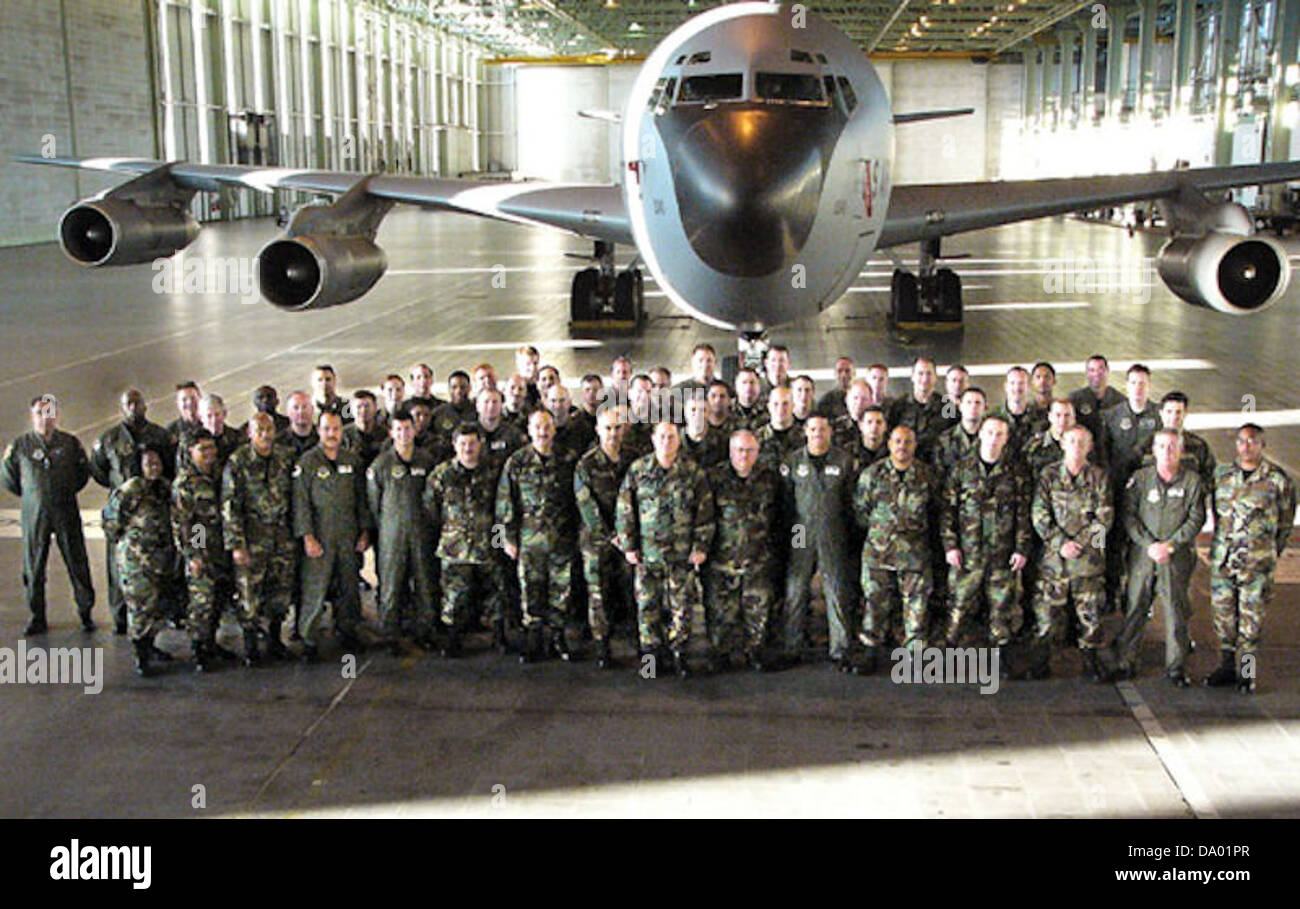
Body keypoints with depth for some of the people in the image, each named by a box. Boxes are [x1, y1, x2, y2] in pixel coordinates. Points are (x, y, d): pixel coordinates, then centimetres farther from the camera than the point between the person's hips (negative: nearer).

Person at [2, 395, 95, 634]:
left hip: (67, 513, 0)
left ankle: (86, 612, 12)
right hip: (34, 515, 0)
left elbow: (83, 473, 17)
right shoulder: (20, 445, 2)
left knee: (77, 564, 2)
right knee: (33, 567, 4)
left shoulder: (70, 443, 4)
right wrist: (32, 495, 10)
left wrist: (67, 491, 9)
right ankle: (37, 617, 15)